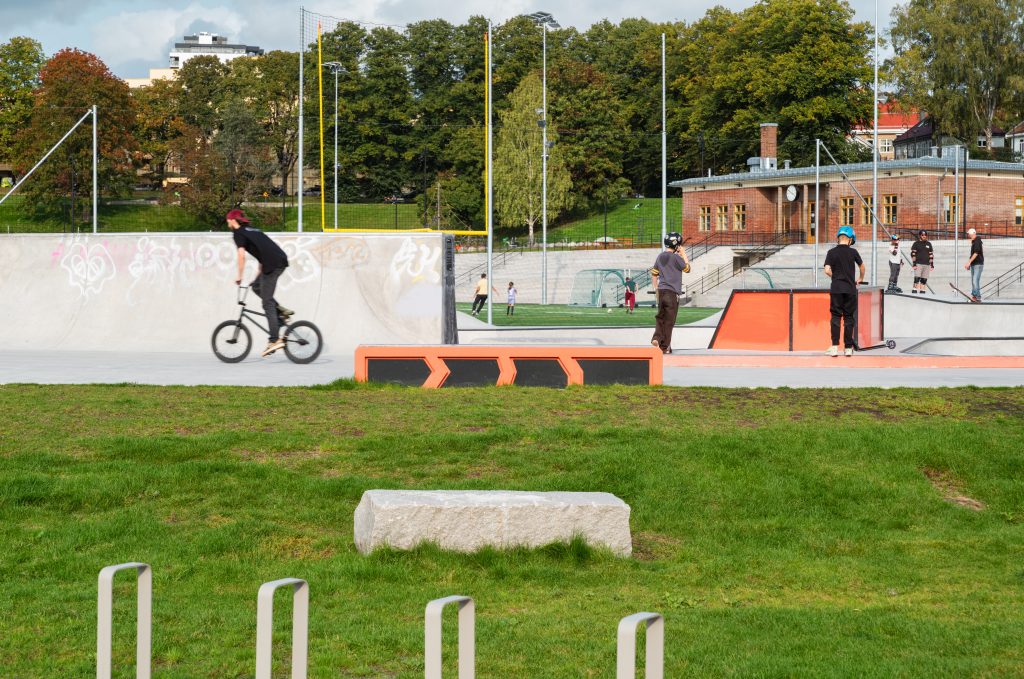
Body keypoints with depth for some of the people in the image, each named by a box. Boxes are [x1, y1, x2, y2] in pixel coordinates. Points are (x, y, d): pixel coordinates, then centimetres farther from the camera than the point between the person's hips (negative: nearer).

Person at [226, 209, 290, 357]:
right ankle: (281, 311, 13)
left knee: (267, 303, -5)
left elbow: (241, 255, -9)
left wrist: (239, 276, -1)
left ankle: (274, 340, -10)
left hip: (272, 264, -8)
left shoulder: (238, 233, 4)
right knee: (257, 287, 24)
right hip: (282, 260, 8)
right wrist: (258, 276, 36)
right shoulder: (252, 231, 30)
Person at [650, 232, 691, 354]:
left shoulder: (660, 256, 10)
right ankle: (664, 347, 3)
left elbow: (654, 274, 15)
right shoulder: (676, 257, -10)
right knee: (669, 321, 1)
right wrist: (684, 254, 8)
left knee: (660, 317, 15)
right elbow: (687, 269, 2)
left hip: (661, 291, 6)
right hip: (672, 292, -6)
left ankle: (657, 338, -7)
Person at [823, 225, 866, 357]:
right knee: (848, 317, 7)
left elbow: (827, 271, -8)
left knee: (836, 317, 2)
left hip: (836, 289, -1)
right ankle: (848, 347, 7)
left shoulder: (832, 252, -2)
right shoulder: (853, 252, 2)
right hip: (850, 289, 1)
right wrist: (860, 279, 38)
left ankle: (835, 346, -9)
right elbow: (862, 266, 18)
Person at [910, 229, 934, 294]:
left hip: (926, 264, 4)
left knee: (924, 279, 2)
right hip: (918, 264, -4)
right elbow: (913, 254, -2)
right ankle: (914, 291, -17)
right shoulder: (916, 244, 3)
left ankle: (922, 292, 5)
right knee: (917, 278, -15)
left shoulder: (929, 244, 15)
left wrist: (932, 265, 12)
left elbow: (931, 255, 18)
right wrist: (914, 264, -10)